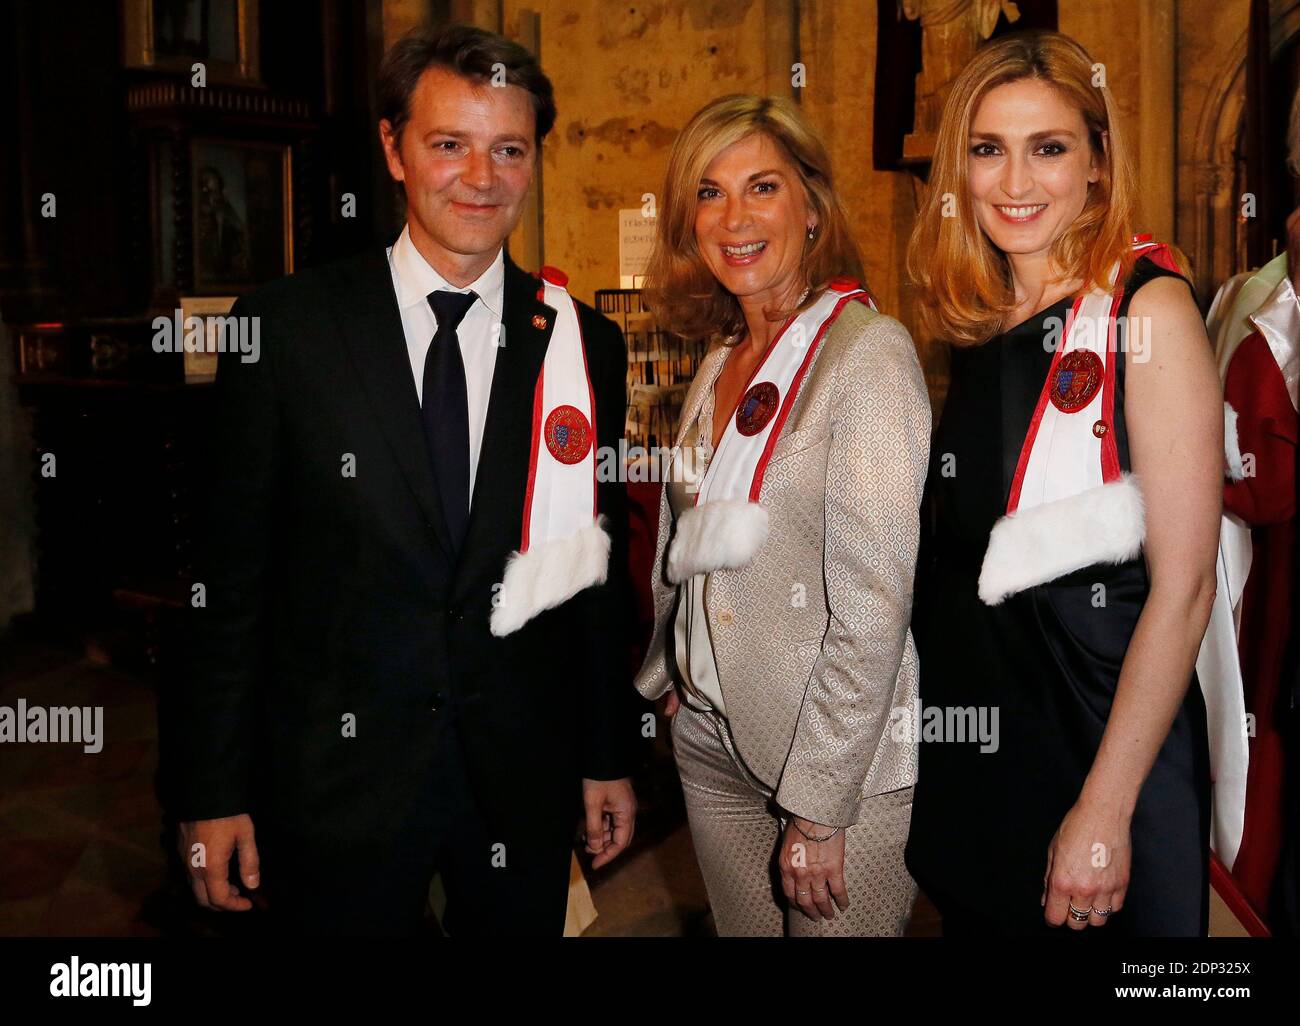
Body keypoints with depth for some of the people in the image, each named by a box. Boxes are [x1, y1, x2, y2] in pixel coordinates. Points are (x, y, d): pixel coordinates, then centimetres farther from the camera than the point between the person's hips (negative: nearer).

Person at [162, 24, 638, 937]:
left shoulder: (587, 347, -1)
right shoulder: (285, 328, -7)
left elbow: (602, 565, 5)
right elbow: (233, 571, -4)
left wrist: (609, 757, 8)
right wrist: (212, 789, -3)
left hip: (523, 786, 2)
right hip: (335, 784, -1)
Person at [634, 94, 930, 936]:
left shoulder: (870, 352, -15)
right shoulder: (723, 362, 8)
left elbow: (874, 602, -20)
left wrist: (820, 809, -19)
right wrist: (668, 672, 10)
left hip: (843, 764, -7)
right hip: (710, 737, 7)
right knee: (743, 927, 19)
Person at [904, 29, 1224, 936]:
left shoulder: (1149, 306, -13)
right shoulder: (970, 320, 4)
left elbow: (1184, 586, -17)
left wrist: (1105, 811, -18)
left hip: (1103, 730, -6)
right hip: (967, 735, 6)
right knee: (980, 912, 20)